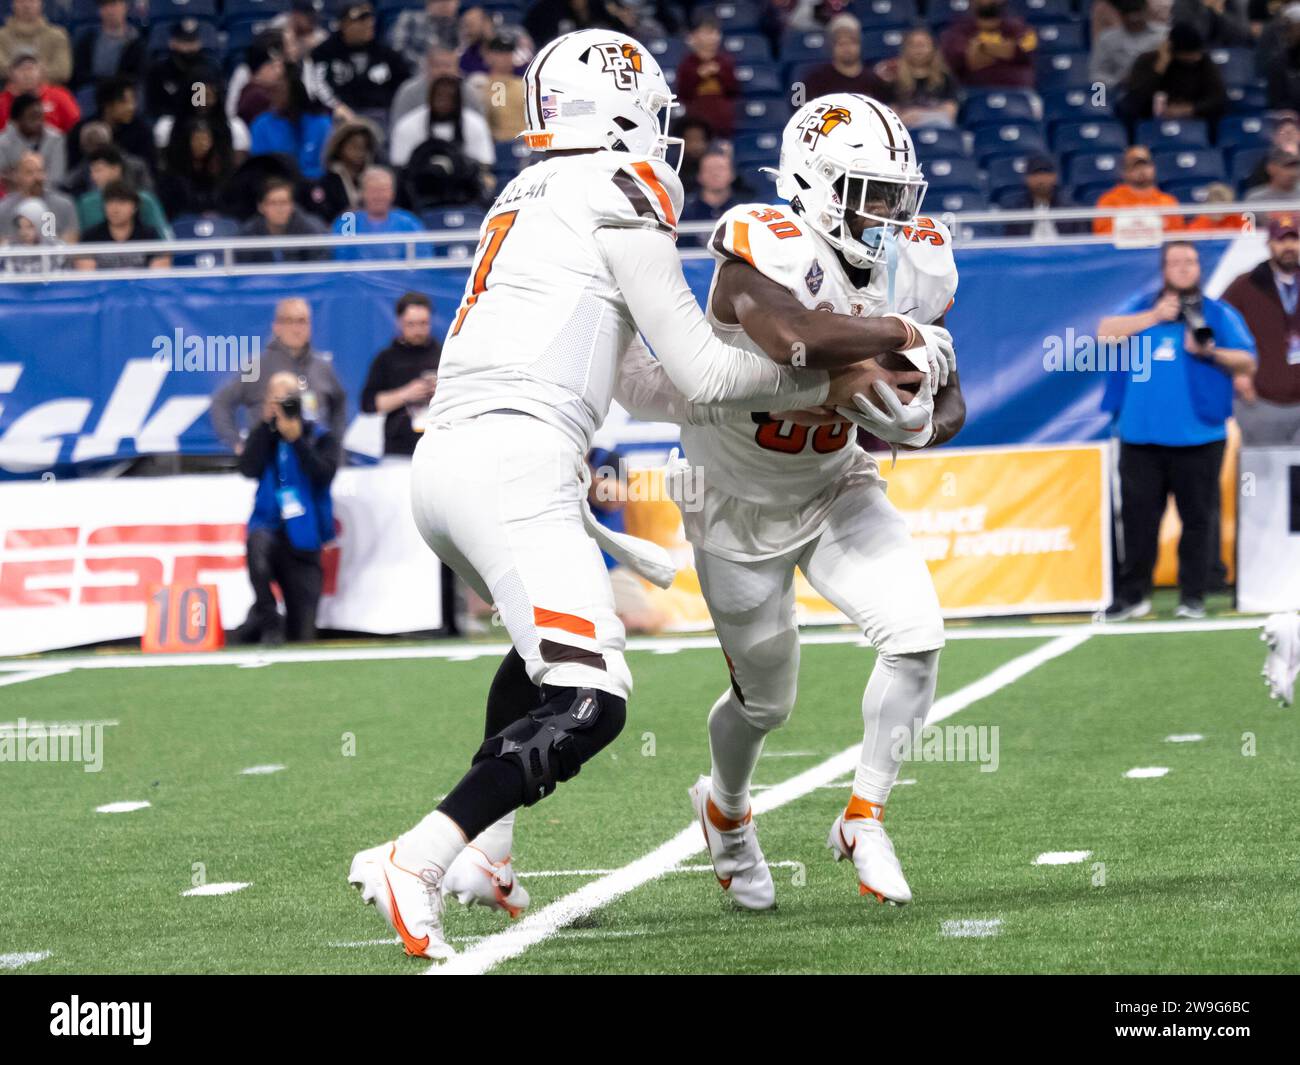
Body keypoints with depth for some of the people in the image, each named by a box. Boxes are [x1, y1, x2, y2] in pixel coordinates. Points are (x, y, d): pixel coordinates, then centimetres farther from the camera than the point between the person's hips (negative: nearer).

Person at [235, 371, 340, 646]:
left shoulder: (320, 437, 3)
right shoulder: (263, 435, 7)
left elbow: (324, 474, -14)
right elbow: (249, 469, -11)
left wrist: (296, 439, -17)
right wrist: (267, 425, -10)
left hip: (304, 535, 0)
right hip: (269, 527, 0)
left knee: (302, 636, -1)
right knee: (258, 542, -42)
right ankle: (267, 621, -25)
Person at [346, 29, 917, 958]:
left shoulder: (528, 197, 23)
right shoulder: (619, 201, -3)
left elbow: (625, 377, 26)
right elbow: (704, 376, -2)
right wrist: (821, 386, 15)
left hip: (440, 463, 10)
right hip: (514, 464, -10)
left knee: (549, 641, 34)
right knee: (587, 705, -15)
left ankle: (483, 854, 30)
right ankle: (416, 863, -24)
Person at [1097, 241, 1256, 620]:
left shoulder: (1219, 314, 7)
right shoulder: (1141, 307, 13)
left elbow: (1247, 362, 1)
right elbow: (1105, 333, -2)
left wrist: (1211, 353, -16)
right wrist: (1154, 317, -8)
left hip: (1197, 436, -2)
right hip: (1140, 435, 2)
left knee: (1198, 517, -1)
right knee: (1138, 517, 4)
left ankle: (1193, 596, 5)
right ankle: (1132, 595, 10)